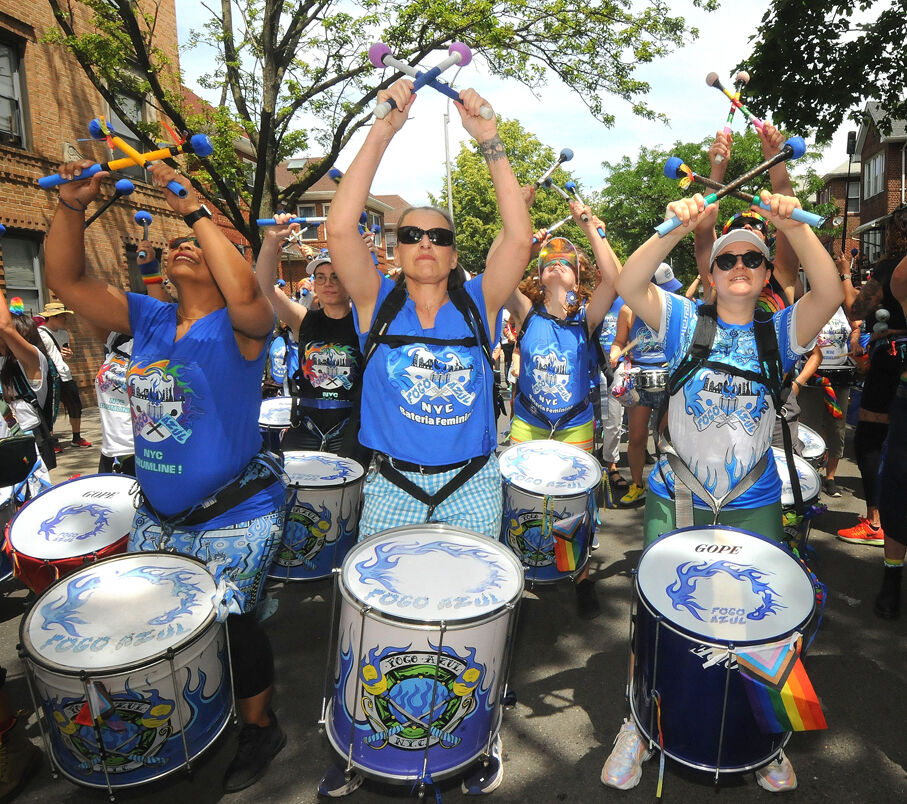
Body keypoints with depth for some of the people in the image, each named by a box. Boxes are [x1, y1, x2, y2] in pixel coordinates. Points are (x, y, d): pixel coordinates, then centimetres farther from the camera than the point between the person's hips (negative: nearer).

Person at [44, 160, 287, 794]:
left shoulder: (237, 327, -12)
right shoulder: (147, 320, 4)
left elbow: (245, 294, -35)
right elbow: (65, 279, -1)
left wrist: (196, 211, -29)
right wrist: (72, 206, -15)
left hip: (236, 517, -6)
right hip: (158, 515, 7)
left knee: (225, 625, -4)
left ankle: (261, 728, 25)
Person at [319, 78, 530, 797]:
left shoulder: (477, 304, 0)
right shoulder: (378, 303, -1)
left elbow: (520, 236, -13)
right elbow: (341, 229, -15)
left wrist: (490, 140, -16)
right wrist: (384, 130, -17)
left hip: (473, 487, 0)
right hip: (392, 487, 0)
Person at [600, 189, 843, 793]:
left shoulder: (780, 332, 2)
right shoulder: (686, 323, -1)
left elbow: (829, 295, -17)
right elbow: (630, 286, -17)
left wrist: (794, 226, -30)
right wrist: (678, 227, -30)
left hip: (753, 507, 2)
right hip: (675, 501, -1)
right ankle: (639, 726, 31)